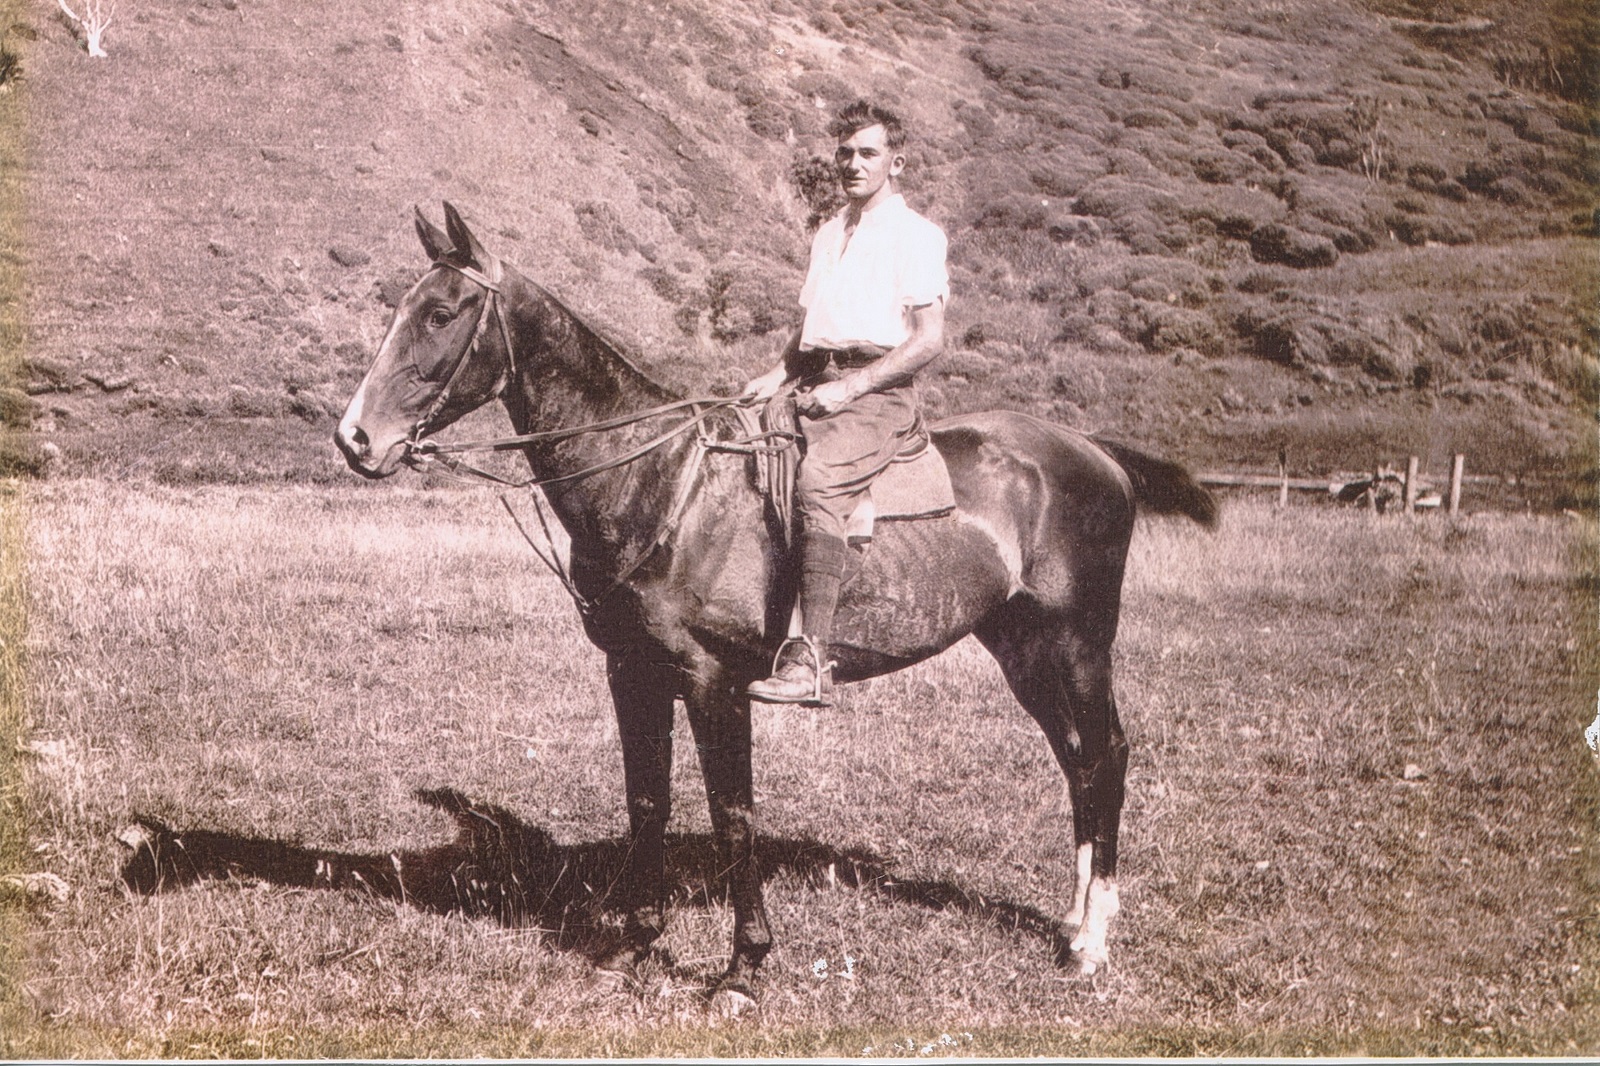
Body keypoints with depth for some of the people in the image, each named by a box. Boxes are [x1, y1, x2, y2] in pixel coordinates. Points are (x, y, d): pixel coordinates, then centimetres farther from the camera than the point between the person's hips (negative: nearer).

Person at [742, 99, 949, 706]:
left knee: (817, 482, -33)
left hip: (879, 395, -8)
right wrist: (777, 376, 8)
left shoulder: (916, 235, 1)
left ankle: (810, 660, -38)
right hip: (814, 388, 8)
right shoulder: (828, 235, 23)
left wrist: (849, 386, -16)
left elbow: (928, 339, -8)